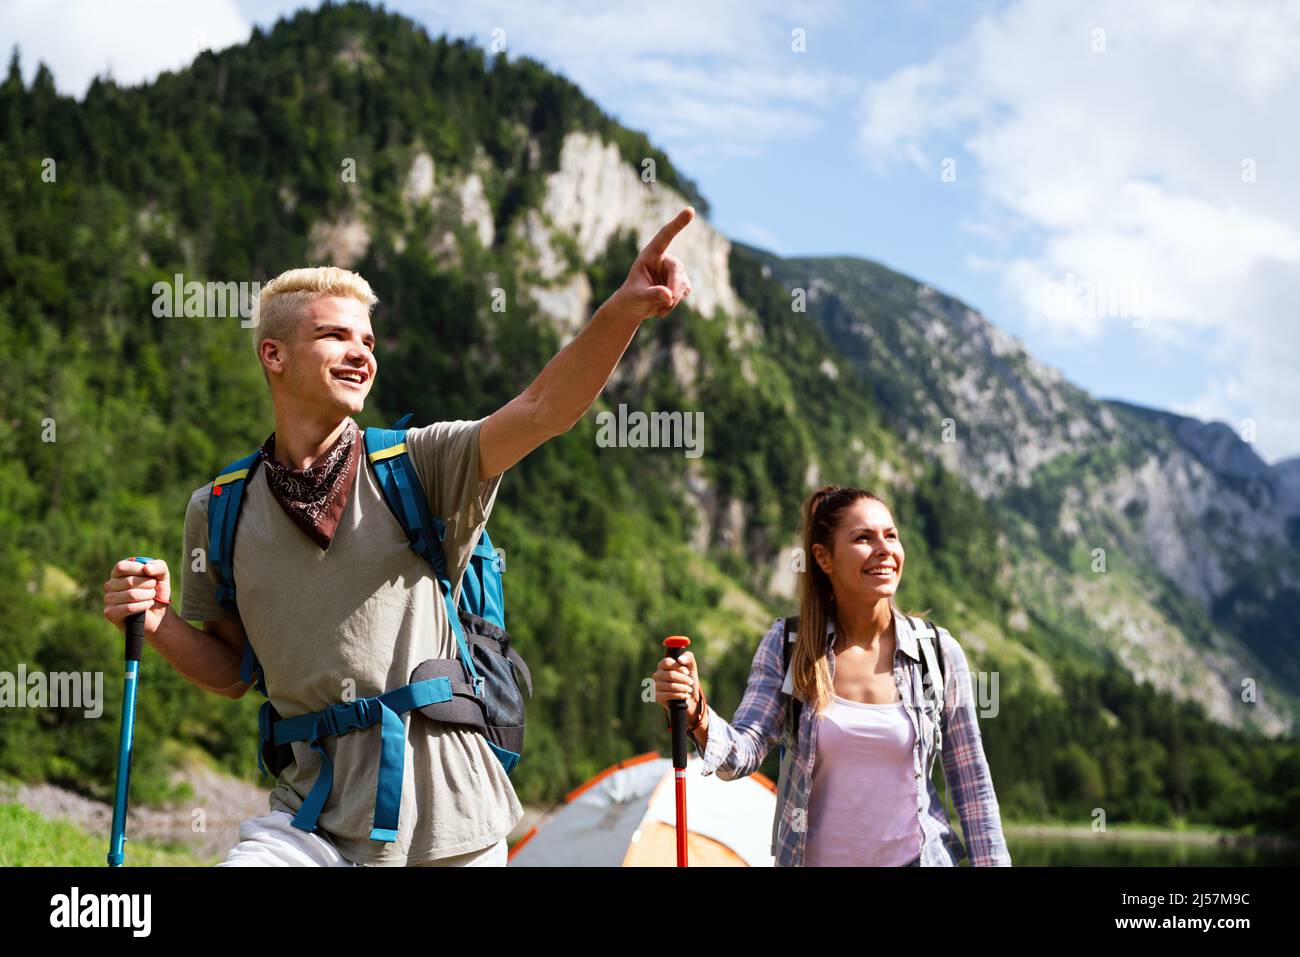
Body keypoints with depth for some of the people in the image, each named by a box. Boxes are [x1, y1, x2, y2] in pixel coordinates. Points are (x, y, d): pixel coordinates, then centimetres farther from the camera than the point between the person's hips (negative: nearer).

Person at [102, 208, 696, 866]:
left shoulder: (419, 467, -2)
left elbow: (542, 411, -18)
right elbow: (231, 672, 15)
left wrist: (623, 311, -34)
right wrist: (159, 623, -5)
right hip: (314, 820, 1)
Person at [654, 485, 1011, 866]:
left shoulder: (939, 653, -7)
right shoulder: (787, 647, -8)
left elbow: (972, 782, -1)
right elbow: (741, 756, -15)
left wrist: (993, 861, -2)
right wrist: (697, 716, -33)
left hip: (915, 856, 0)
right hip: (816, 857, 0)